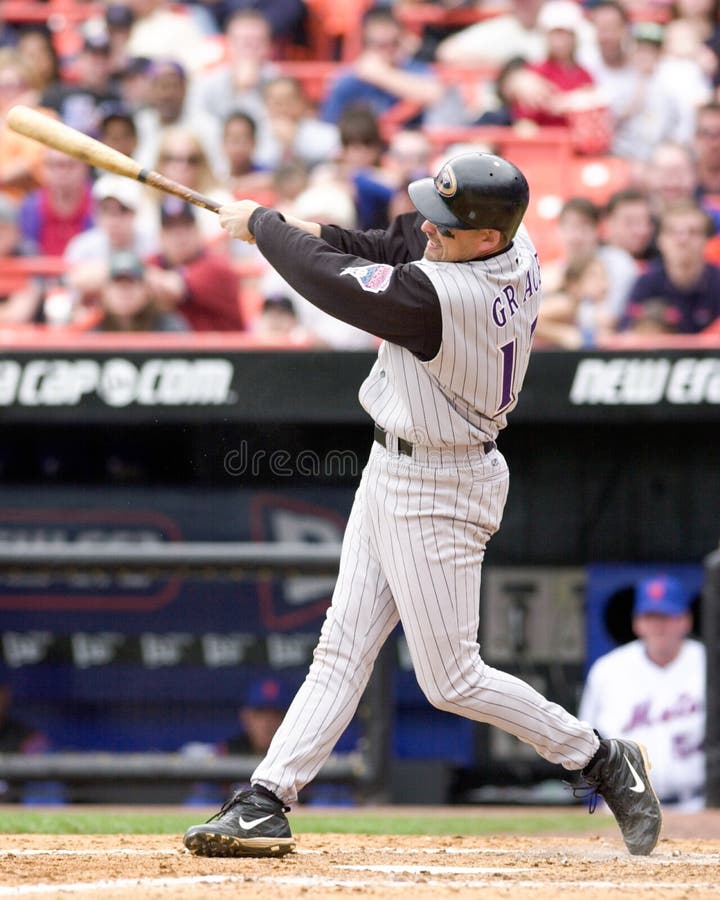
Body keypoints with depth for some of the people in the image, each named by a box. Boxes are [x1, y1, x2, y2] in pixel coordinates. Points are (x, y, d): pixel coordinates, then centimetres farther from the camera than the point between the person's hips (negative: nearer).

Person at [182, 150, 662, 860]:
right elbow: (399, 248, 12)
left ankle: (603, 760, 13)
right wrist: (317, 234, -3)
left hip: (437, 490, -10)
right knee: (343, 648, 8)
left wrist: (260, 223, -6)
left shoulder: (442, 297, -32)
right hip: (391, 473, 10)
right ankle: (265, 802, 9)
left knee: (452, 680, 0)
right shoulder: (516, 252, -5)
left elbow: (331, 282, -22)